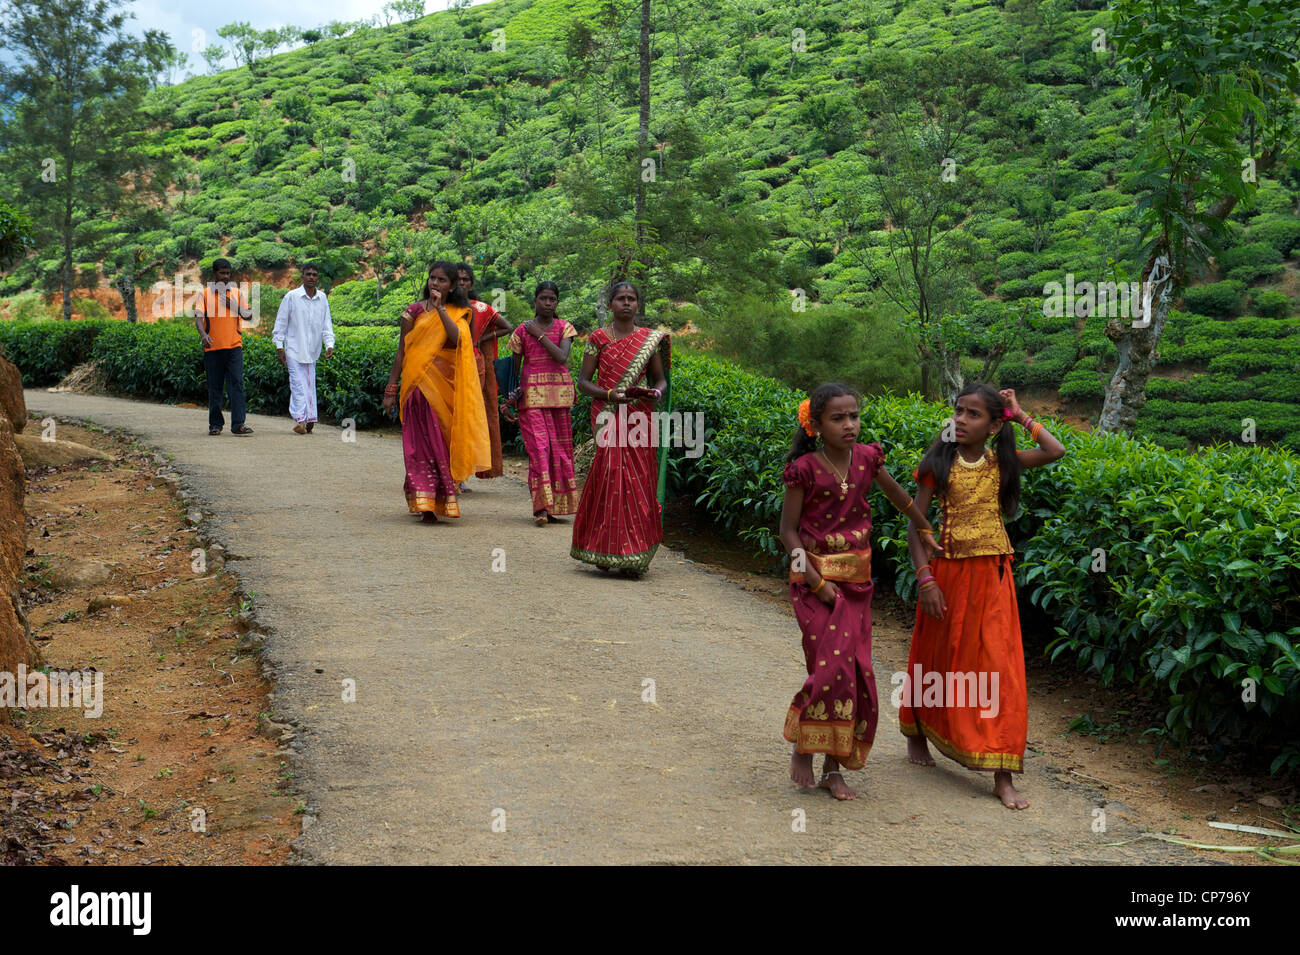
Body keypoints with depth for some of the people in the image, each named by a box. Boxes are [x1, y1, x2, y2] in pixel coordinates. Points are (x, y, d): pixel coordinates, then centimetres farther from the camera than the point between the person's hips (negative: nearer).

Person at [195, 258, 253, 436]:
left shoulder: (236, 293, 12)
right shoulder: (205, 294, 5)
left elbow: (248, 316, 15)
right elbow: (198, 317, -5)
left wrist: (233, 306, -5)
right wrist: (203, 334, -23)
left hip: (234, 347, 1)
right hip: (212, 347, -1)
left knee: (236, 384, -9)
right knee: (214, 388, 5)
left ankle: (238, 424, -13)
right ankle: (215, 424, 14)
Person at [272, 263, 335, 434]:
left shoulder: (322, 299, 8)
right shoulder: (292, 297, -3)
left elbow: (327, 324, 11)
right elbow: (281, 322, 0)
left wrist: (329, 345, -2)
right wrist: (279, 347, -4)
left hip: (312, 351, 4)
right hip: (294, 349, -4)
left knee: (310, 386, 6)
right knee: (298, 385, -11)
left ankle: (308, 420, 11)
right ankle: (300, 419, -15)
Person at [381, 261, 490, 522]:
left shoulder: (457, 314, 9)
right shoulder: (415, 310, 5)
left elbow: (456, 338, -14)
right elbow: (401, 351, 5)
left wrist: (440, 308, -13)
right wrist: (391, 390, 2)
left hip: (447, 387, 2)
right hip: (419, 384, -2)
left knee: (444, 440, 2)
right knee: (421, 442, -6)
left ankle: (441, 501, 12)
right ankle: (424, 505, -5)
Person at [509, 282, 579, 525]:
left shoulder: (564, 328, 7)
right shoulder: (522, 331, 7)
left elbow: (562, 357, -10)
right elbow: (515, 366, 11)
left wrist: (539, 334, -8)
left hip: (559, 392, 2)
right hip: (532, 393, -2)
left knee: (559, 446, 1)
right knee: (538, 446, -13)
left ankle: (554, 506, 7)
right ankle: (541, 507, -17)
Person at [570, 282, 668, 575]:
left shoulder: (651, 339, 11)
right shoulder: (598, 338, 5)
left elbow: (660, 378, 16)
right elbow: (583, 381, 4)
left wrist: (657, 392, -7)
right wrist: (607, 394, -13)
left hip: (639, 416, 2)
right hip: (607, 414, -2)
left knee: (638, 479, -2)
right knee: (610, 471, -13)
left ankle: (633, 557, 4)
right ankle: (607, 551, -5)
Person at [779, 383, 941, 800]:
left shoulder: (866, 458, 1)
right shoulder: (804, 469, -12)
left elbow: (899, 496, 19)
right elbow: (788, 531, -9)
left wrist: (927, 533, 29)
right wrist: (816, 581, -15)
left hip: (857, 578, 5)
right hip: (815, 576, -5)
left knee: (856, 672, 4)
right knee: (832, 664, -15)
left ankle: (834, 769, 15)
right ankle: (802, 748, 7)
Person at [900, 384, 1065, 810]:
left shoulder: (1001, 464, 2)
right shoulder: (939, 465, -6)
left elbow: (1055, 451, -6)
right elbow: (915, 524, -7)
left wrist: (1020, 416, -1)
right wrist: (926, 579, -15)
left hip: (992, 576, 2)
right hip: (949, 572, -2)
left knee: (998, 667, -4)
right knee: (937, 661, 13)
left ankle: (1002, 776, -3)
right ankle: (916, 734, 41)